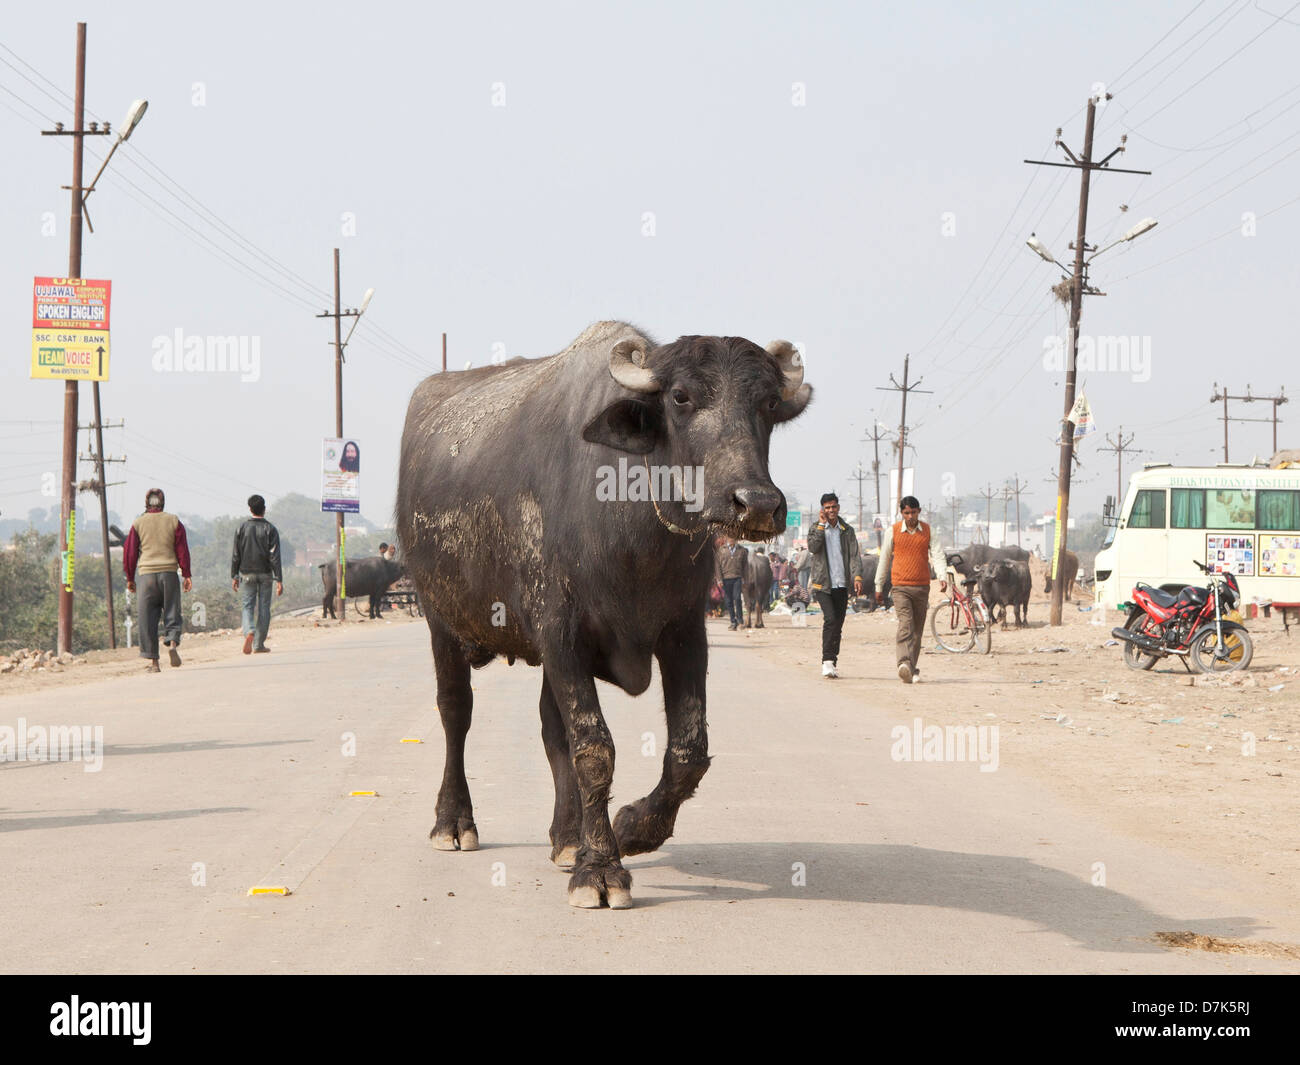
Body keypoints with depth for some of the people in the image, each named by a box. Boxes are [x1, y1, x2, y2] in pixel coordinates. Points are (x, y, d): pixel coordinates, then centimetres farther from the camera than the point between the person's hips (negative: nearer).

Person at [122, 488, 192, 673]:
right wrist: (186, 575, 3)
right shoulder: (174, 522, 6)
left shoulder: (138, 524, 5)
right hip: (169, 573, 1)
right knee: (172, 614, 8)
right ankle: (172, 643, -20)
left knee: (147, 619, 3)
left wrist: (130, 578, 12)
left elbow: (129, 552, 4)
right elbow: (182, 550, 1)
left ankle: (153, 661, -1)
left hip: (147, 574, 0)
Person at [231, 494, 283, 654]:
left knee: (247, 606, 6)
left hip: (247, 573, 1)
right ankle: (259, 645, 8)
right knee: (263, 608, 6)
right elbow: (275, 556, -9)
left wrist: (234, 576, 11)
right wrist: (279, 580, -8)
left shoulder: (242, 528, 0)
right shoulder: (270, 529, -4)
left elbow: (236, 555, 3)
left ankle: (249, 631, -24)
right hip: (265, 574, -1)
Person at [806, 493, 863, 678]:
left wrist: (857, 577, -12)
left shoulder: (847, 531, 11)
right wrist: (822, 524, -12)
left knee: (837, 625, 5)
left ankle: (832, 662, 15)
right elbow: (812, 547, -14)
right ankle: (828, 661, -19)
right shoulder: (816, 529, 5)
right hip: (823, 584, -3)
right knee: (830, 619, -19)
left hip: (841, 585, 3)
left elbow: (854, 556, 3)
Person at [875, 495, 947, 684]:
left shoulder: (927, 530, 6)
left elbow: (937, 554, -3)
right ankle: (904, 665, -34)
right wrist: (879, 587, 12)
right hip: (901, 587, -3)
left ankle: (912, 669, 19)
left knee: (917, 630, 8)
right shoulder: (893, 531, 2)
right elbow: (884, 559, 9)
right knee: (905, 625, -20)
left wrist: (943, 577, -21)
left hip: (922, 587, 3)